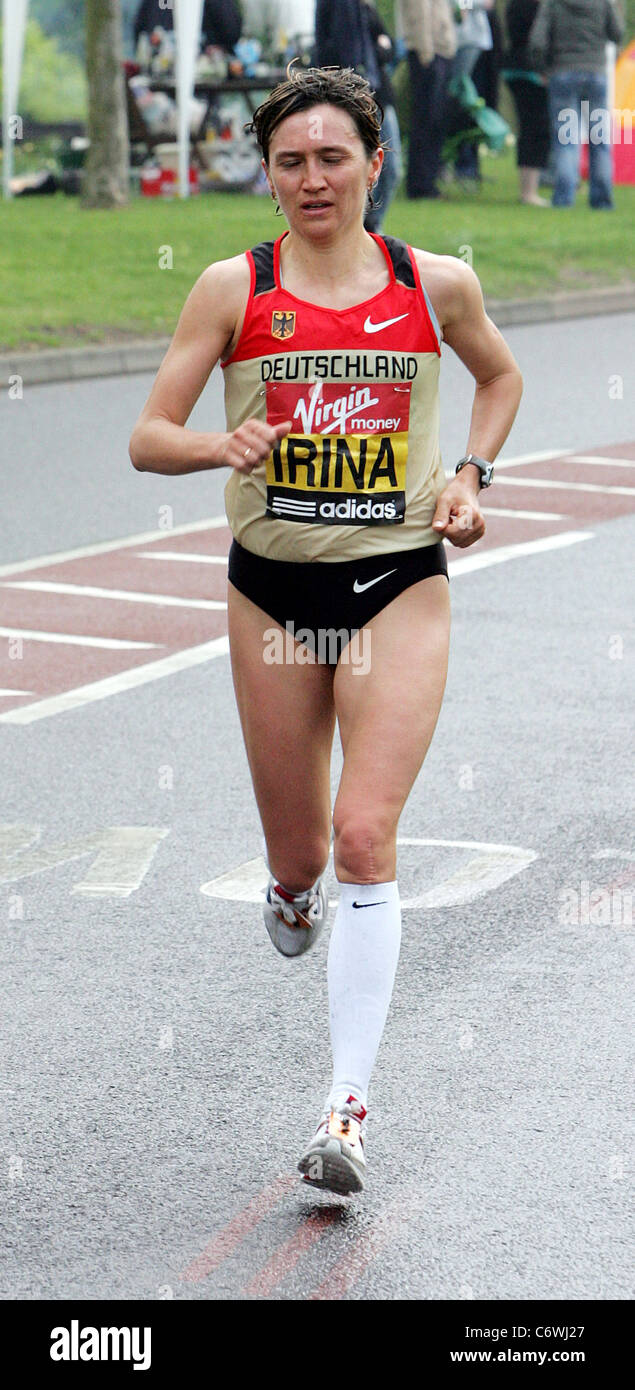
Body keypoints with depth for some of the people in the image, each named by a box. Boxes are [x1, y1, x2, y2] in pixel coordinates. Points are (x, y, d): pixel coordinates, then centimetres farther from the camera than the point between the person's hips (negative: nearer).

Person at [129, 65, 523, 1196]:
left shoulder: (438, 285, 0)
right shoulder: (233, 289, -3)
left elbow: (500, 377, 20)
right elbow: (148, 439, -4)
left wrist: (472, 475, 4)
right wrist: (223, 445, -25)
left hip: (399, 585, -1)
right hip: (273, 590, 1)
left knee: (365, 837, -15)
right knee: (297, 859, 10)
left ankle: (348, 1110, -13)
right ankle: (293, 892, 51)